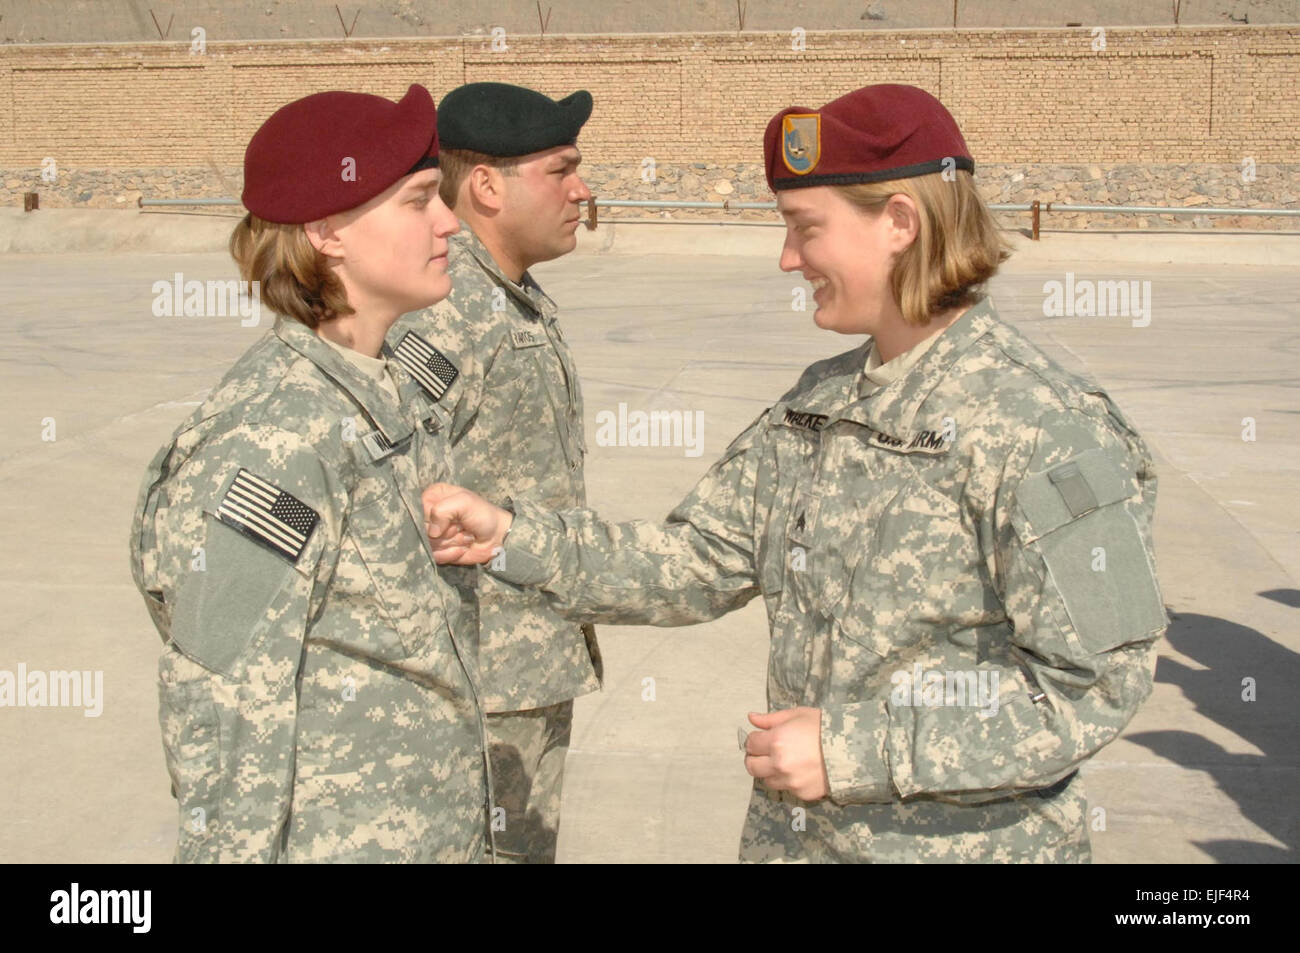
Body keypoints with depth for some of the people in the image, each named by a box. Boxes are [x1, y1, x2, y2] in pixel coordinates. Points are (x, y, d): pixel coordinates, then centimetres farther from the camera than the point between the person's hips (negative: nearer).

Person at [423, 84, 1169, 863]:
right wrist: (514, 538, -5)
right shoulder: (820, 403, 5)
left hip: (970, 842, -6)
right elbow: (697, 564, 5)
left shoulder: (1041, 427, -19)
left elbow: (1095, 683, -21)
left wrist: (854, 749, -22)